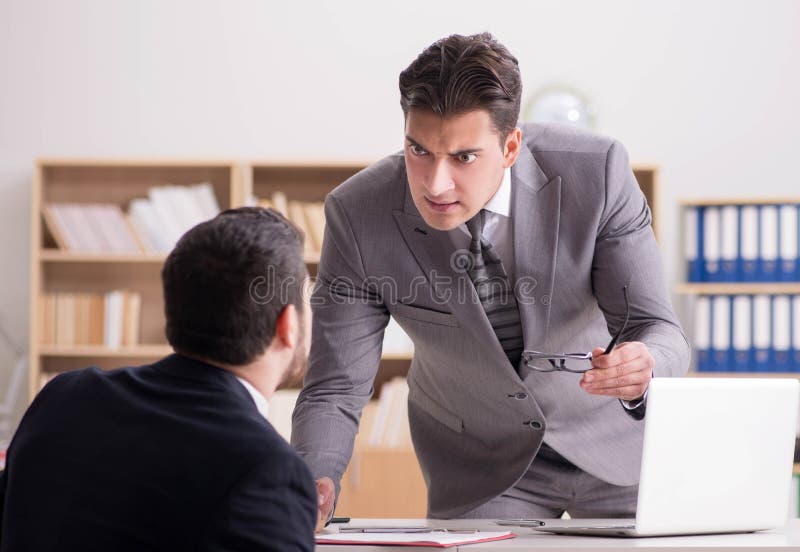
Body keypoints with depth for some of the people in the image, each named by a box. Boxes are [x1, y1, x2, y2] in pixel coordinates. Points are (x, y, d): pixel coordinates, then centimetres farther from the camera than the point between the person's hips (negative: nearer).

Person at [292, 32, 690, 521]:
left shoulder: (597, 172, -25)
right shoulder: (359, 215, -24)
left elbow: (660, 333, -21)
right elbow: (335, 390, -19)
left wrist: (640, 372, -46)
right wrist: (313, 483, -39)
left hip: (616, 444, -1)